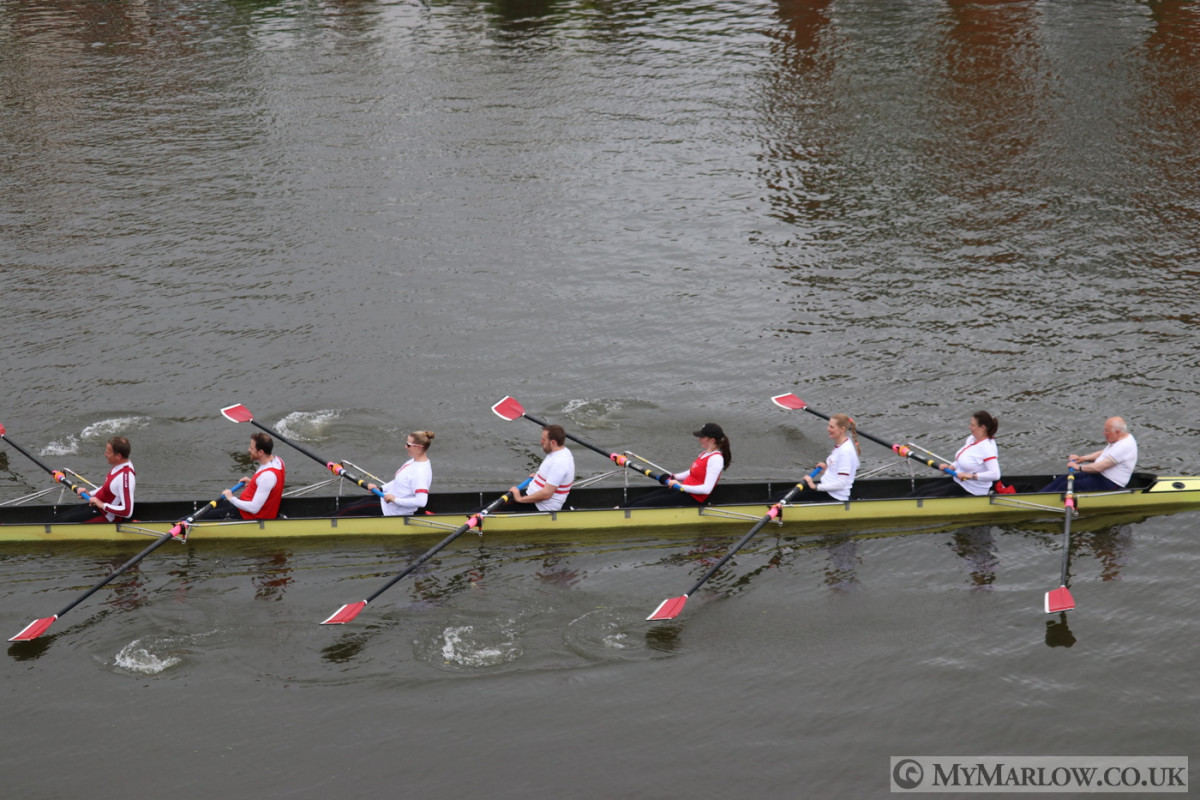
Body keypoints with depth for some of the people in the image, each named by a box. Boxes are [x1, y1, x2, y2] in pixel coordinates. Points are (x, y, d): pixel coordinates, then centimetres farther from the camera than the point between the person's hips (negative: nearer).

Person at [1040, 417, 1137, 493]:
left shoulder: (1124, 446, -24)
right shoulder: (1120, 439, 9)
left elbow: (1099, 467, -25)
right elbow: (1102, 454, 24)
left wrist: (1079, 467, -12)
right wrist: (1082, 458, 11)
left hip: (1110, 484, -11)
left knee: (1066, 486, -18)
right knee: (1062, 479, 2)